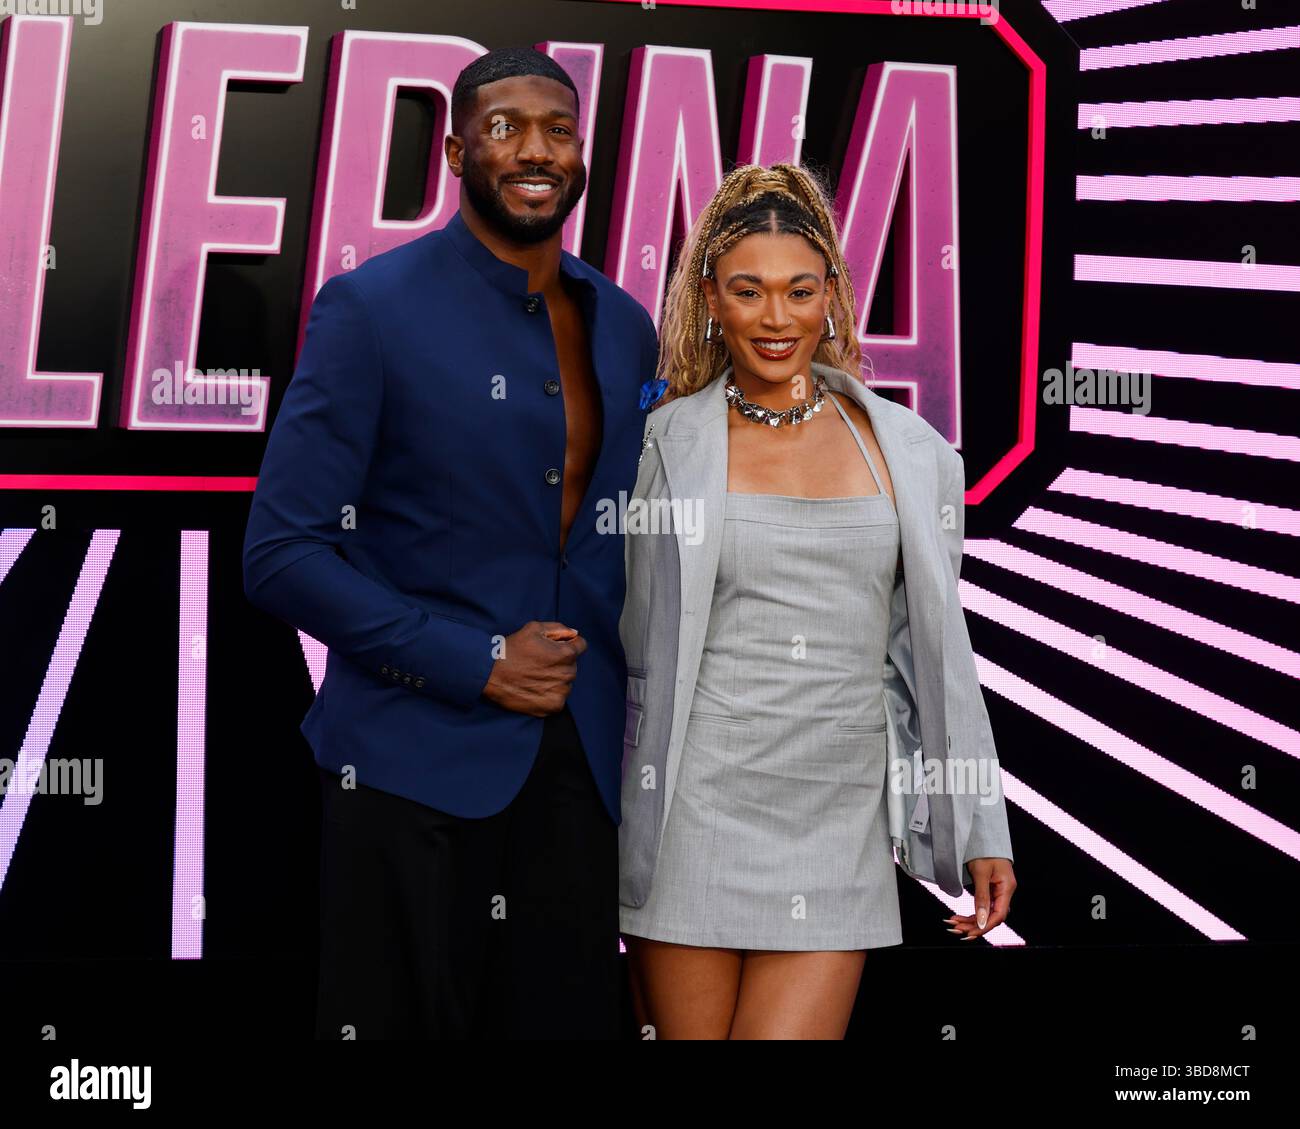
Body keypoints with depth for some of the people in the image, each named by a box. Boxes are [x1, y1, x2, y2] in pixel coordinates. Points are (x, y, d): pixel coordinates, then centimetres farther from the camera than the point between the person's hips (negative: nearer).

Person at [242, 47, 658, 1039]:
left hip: (580, 769, 5)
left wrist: (631, 721, 5)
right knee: (408, 1019, 7)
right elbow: (281, 555, -10)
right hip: (418, 765, -4)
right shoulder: (372, 308, -7)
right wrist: (478, 664, -15)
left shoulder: (623, 326, 9)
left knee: (570, 1018, 10)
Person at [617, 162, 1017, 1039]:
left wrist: (983, 833, 9)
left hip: (839, 825, 1)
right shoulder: (665, 445, 2)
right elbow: (631, 645, 6)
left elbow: (937, 649, 11)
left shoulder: (909, 451, 7)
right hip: (693, 816, -1)